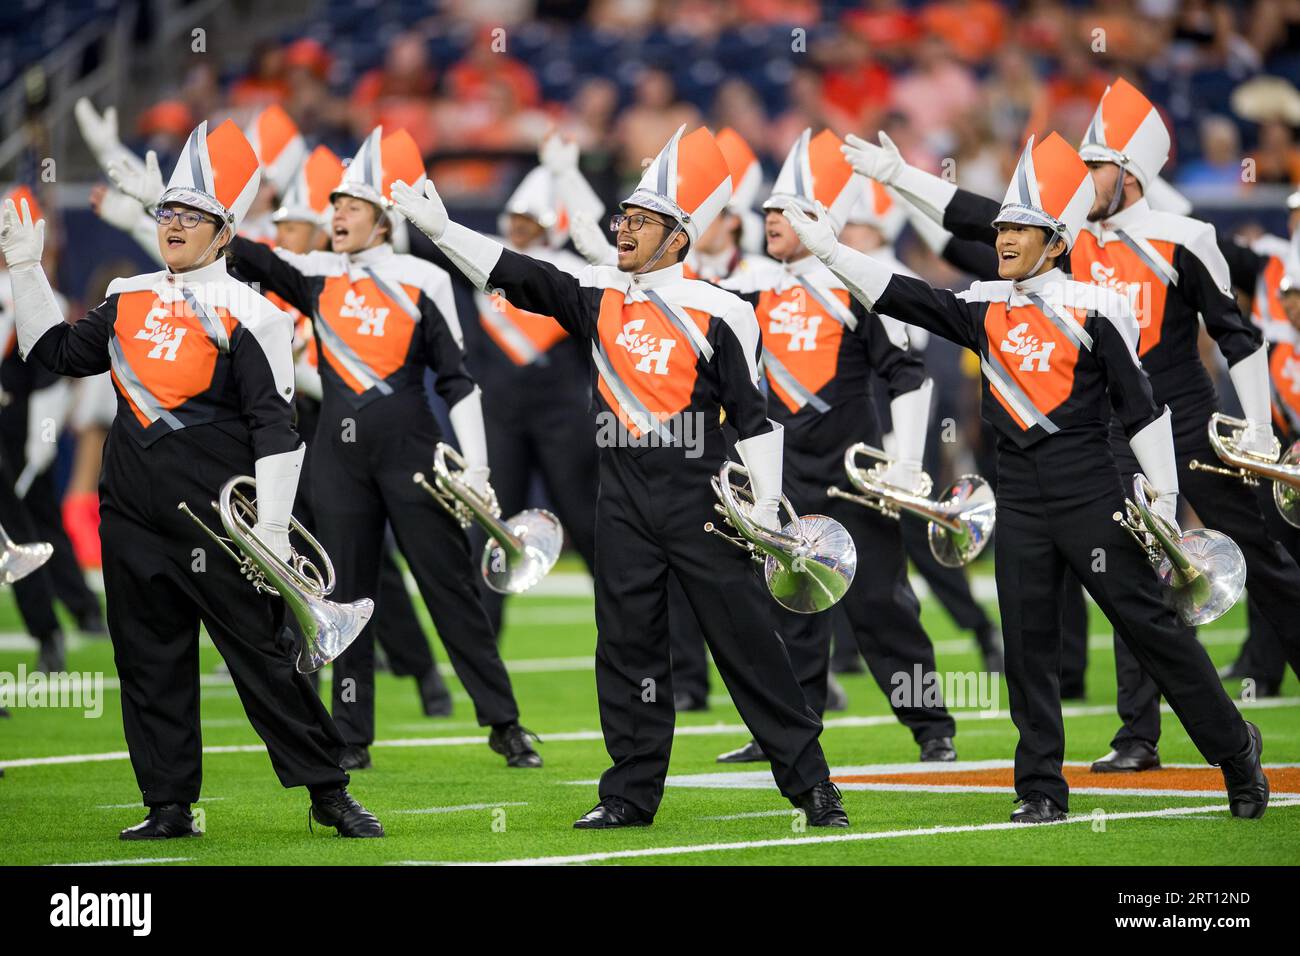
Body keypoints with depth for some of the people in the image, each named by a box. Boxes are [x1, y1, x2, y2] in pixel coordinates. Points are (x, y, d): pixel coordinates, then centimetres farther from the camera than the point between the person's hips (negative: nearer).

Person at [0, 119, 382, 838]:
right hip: (133, 519, 6)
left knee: (261, 654, -4)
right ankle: (169, 805, 15)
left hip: (214, 521, -6)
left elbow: (276, 426, -9)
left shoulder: (247, 313, -6)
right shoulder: (128, 299, 13)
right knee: (150, 663, 8)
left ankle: (329, 792, 3)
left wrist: (272, 528, -14)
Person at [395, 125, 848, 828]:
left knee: (746, 638, -3)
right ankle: (631, 792, 13)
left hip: (699, 499, -4)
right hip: (624, 501, 4)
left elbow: (751, 413, -4)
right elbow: (514, 274, 4)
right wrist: (440, 229, -4)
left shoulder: (717, 313, -4)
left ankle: (810, 782, 3)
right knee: (627, 645, 6)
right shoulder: (598, 297, 8)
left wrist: (767, 506, -7)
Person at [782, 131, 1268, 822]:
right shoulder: (983, 308, 8)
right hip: (1020, 494, 5)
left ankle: (1234, 746, 10)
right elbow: (898, 296, 6)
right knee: (1028, 639, 3)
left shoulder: (1092, 309, -6)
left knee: (1144, 619, -4)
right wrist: (823, 245, -2)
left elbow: (1140, 406, -4)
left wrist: (1163, 499, -6)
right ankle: (1041, 791, 9)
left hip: (1087, 486, -5)